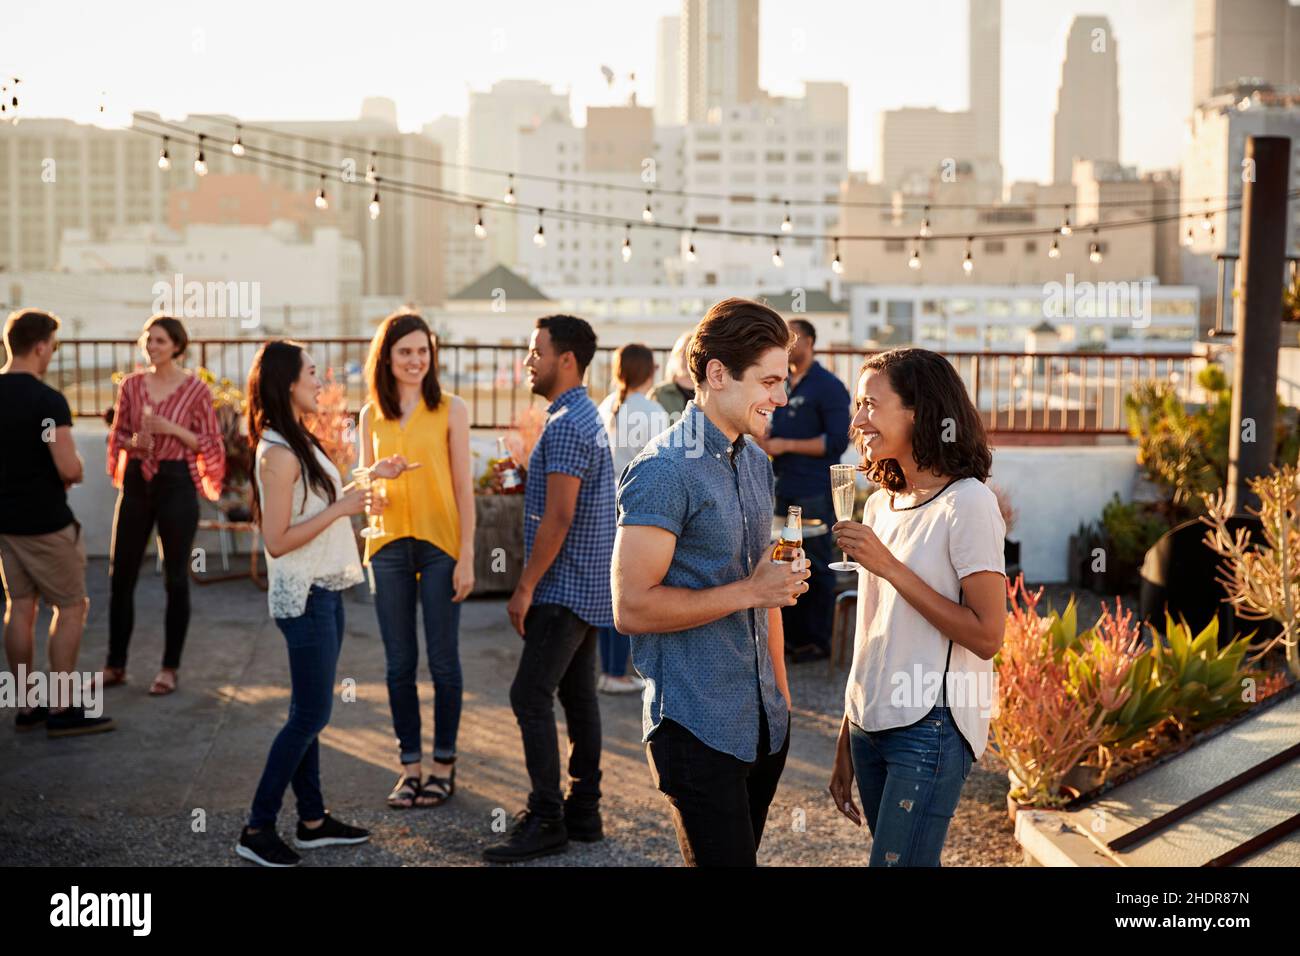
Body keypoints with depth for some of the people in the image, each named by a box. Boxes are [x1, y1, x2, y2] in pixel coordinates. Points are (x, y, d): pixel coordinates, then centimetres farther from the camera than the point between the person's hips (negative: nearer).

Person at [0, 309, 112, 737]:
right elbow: (69, 469, -24)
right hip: (45, 523, -8)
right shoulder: (47, 400, -20)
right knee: (71, 607, 3)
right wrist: (76, 472, -3)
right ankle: (62, 709, 4)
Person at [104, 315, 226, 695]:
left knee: (175, 578, 2)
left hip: (177, 482, -4)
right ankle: (115, 664, 17)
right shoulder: (131, 385, 6)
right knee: (120, 574, 5)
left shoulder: (195, 389, -4)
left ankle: (170, 668, 12)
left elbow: (210, 444, -2)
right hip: (136, 482, 4)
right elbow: (116, 436, 12)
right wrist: (133, 441, -10)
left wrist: (172, 429, -16)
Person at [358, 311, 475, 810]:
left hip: (439, 544, -3)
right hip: (389, 545, 3)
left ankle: (444, 765, 15)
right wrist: (379, 475, -12)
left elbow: (463, 486, -3)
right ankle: (409, 766, 18)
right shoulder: (371, 415, 8)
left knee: (442, 659, 3)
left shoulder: (450, 409, -2)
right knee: (398, 662, 7)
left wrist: (467, 556, -7)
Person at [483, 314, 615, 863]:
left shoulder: (564, 426, -18)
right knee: (578, 695, 12)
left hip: (564, 588, -10)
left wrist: (526, 586, -16)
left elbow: (558, 518, -22)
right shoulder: (586, 417, 16)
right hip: (587, 586, 10)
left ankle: (546, 820, -4)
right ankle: (584, 813, 17)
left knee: (530, 696, -7)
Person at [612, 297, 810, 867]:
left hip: (763, 725, 8)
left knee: (740, 854, 15)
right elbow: (632, 609, -20)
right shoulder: (665, 471, -15)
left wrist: (781, 692, 17)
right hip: (698, 729, -8)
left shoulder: (756, 462, 12)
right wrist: (749, 591, -19)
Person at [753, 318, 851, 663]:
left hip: (814, 492, -7)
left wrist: (787, 445, -15)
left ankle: (818, 641, 7)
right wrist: (766, 440, 3)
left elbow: (837, 441, -13)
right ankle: (791, 635, 19)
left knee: (816, 567, 0)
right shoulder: (782, 384, 15)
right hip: (784, 489, 7)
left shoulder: (827, 386, -8)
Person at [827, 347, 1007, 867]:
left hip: (930, 728, -7)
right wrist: (845, 746, 16)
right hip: (872, 726, 7)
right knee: (910, 859, 14)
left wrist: (889, 566, -20)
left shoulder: (967, 503, -12)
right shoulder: (880, 504, 11)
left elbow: (986, 637, -17)